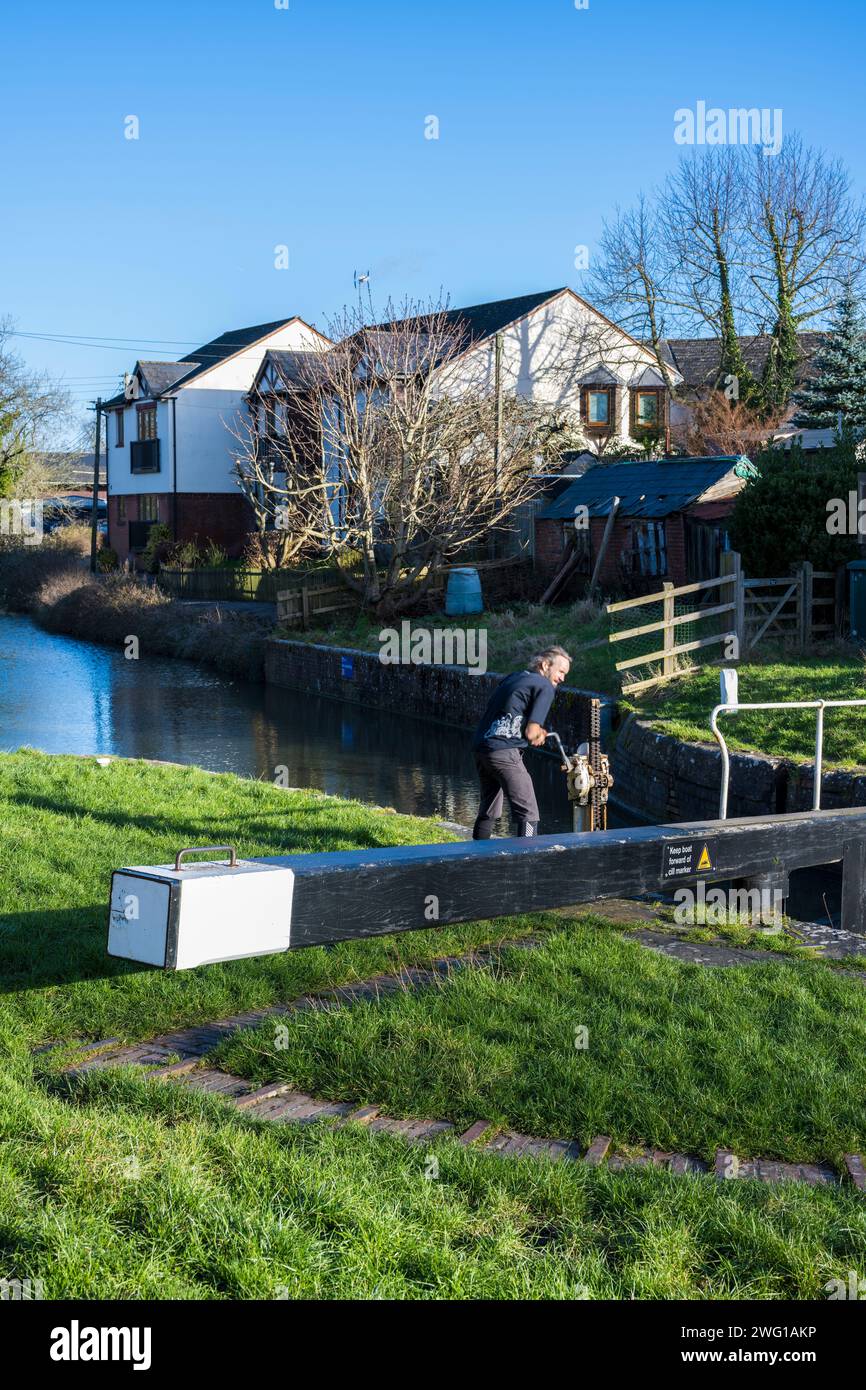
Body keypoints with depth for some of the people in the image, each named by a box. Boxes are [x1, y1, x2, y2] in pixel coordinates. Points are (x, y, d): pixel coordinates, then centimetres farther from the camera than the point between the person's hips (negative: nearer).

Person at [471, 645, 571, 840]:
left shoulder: (513, 678, 21)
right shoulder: (545, 687, -4)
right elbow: (531, 734, -9)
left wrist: (535, 732, 17)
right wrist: (538, 736, 13)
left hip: (480, 747, 9)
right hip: (503, 752, -9)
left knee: (488, 811, 20)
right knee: (528, 814, -8)